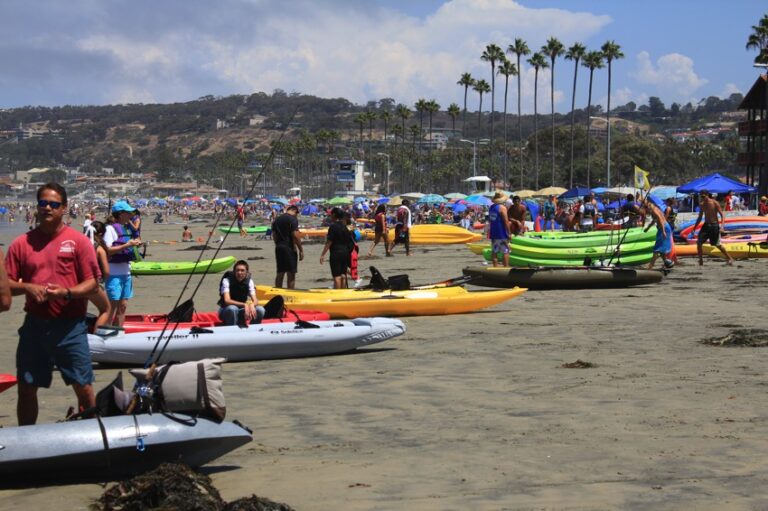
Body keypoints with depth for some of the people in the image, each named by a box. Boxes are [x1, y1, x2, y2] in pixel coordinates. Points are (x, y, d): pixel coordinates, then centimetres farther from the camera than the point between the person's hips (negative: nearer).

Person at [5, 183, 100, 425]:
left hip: (70, 326, -3)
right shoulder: (22, 243, 6)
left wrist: (67, 292, -20)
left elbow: (92, 282, -3)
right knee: (26, 388, 10)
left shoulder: (78, 241, -1)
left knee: (83, 387, -1)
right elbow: (7, 283, 7)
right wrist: (28, 287, -13)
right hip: (34, 324, 3)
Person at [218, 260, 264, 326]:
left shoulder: (249, 281, -5)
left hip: (240, 312, 4)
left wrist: (252, 305, -37)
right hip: (226, 311, -4)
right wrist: (244, 305, -43)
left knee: (260, 310, -21)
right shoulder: (227, 280, -17)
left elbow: (255, 300, -12)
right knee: (232, 308, -39)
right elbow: (227, 301, -30)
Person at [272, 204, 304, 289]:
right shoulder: (293, 219, -10)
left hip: (279, 248, 7)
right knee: (291, 274, -3)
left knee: (280, 273, 13)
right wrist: (301, 250, -12)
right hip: (289, 248, -7)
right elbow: (295, 235, -16)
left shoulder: (277, 219, 13)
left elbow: (274, 236, 15)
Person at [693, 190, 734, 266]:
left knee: (718, 244, -2)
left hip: (714, 225, -5)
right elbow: (700, 217, 16)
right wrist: (694, 228, 12)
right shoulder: (701, 205, 6)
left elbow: (722, 214, -10)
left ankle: (729, 258, 13)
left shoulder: (714, 203, -9)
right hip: (706, 225, 5)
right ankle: (700, 260, 5)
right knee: (699, 242, -6)